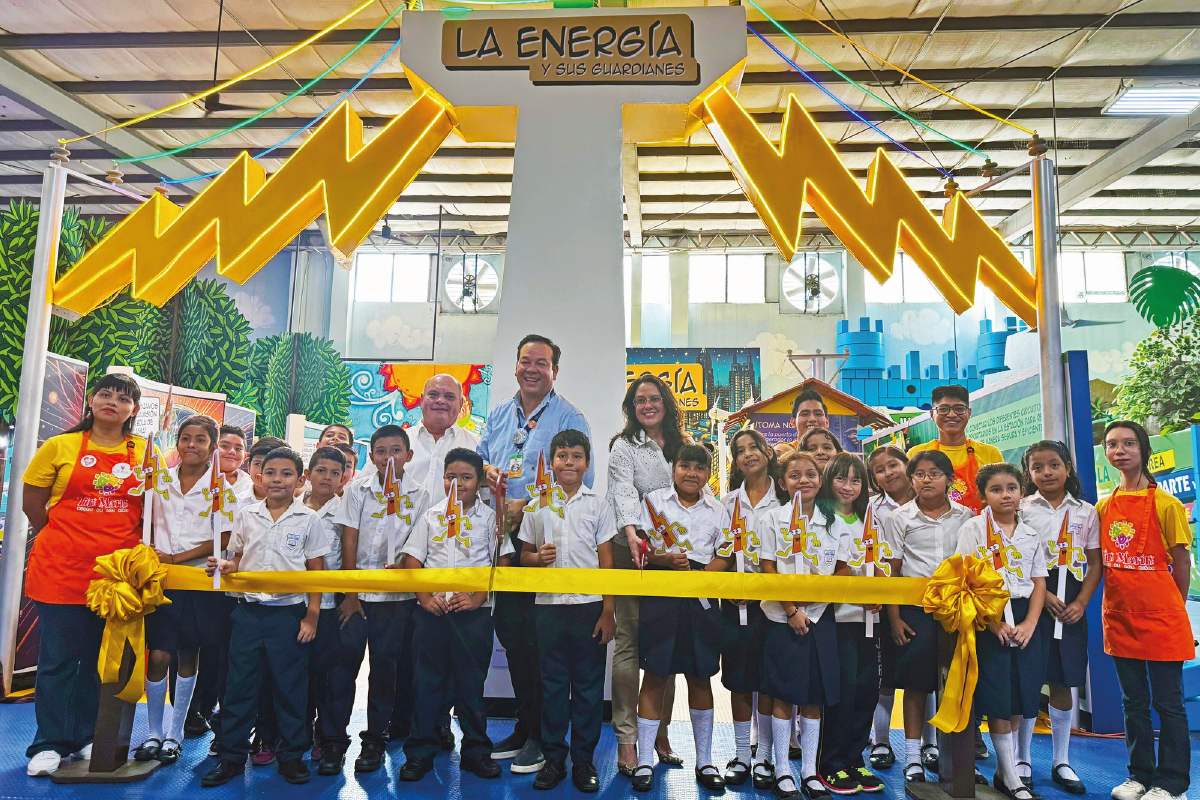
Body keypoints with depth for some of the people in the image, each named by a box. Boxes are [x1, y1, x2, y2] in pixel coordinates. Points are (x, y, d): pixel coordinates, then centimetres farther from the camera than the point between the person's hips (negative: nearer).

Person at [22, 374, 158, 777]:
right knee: (58, 658, 3)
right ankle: (49, 744, 16)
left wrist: (135, 546, 3)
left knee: (101, 658, 10)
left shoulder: (145, 453, 5)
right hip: (61, 569, -2)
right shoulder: (60, 446, 1)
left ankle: (87, 738, 24)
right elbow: (32, 504, 5)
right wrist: (70, 542, 4)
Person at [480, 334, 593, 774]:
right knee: (508, 627, 11)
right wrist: (486, 471, -4)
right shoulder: (499, 415, 17)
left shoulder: (569, 417, -3)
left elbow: (581, 479, -11)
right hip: (502, 536, 6)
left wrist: (528, 506, -20)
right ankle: (525, 727, 27)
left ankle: (541, 736, 12)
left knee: (535, 635, -3)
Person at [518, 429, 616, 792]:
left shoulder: (598, 505, 4)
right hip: (548, 605, 1)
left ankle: (584, 760, 18)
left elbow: (606, 561, 3)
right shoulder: (536, 506, 7)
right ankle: (554, 758, 20)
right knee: (552, 683, 7)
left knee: (588, 684, 5)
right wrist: (538, 557, -11)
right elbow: (525, 556, 13)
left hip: (589, 605, -1)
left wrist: (608, 612, -2)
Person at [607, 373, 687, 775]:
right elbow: (623, 492, -16)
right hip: (633, 550, -4)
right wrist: (632, 533, -33)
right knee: (630, 642, -5)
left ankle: (661, 733, 19)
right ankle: (626, 739, 2)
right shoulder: (624, 446, 0)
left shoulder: (682, 445, 15)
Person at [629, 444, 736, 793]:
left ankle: (704, 761, 23)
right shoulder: (654, 500, 4)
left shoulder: (717, 510, 10)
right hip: (659, 597, -2)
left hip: (702, 600, 2)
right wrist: (664, 560, -20)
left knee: (700, 678, 10)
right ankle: (645, 761, 13)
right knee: (655, 676, 2)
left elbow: (724, 556, 6)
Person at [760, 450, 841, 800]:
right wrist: (791, 610, -11)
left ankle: (810, 771, 20)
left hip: (820, 617, 3)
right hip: (783, 617, -3)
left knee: (814, 697, 8)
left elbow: (842, 570, 6)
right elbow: (768, 570, -5)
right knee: (784, 696, 2)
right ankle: (782, 771, 14)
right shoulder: (775, 518, -2)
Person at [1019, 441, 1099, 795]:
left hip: (1072, 606, 2)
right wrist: (1044, 595, -15)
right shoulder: (1022, 509, 1)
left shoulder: (1086, 512, 8)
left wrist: (1080, 603, -6)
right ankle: (1022, 760, 11)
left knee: (1063, 682, 9)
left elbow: (1095, 563, 7)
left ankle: (1061, 762, 21)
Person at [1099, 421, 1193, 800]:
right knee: (1133, 702, 15)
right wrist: (1119, 600, 7)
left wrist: (1172, 608, 3)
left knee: (1168, 702, 5)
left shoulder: (1165, 504, -8)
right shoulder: (1103, 508, 5)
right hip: (1119, 619, 5)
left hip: (1161, 620, -4)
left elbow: (1181, 561, -2)